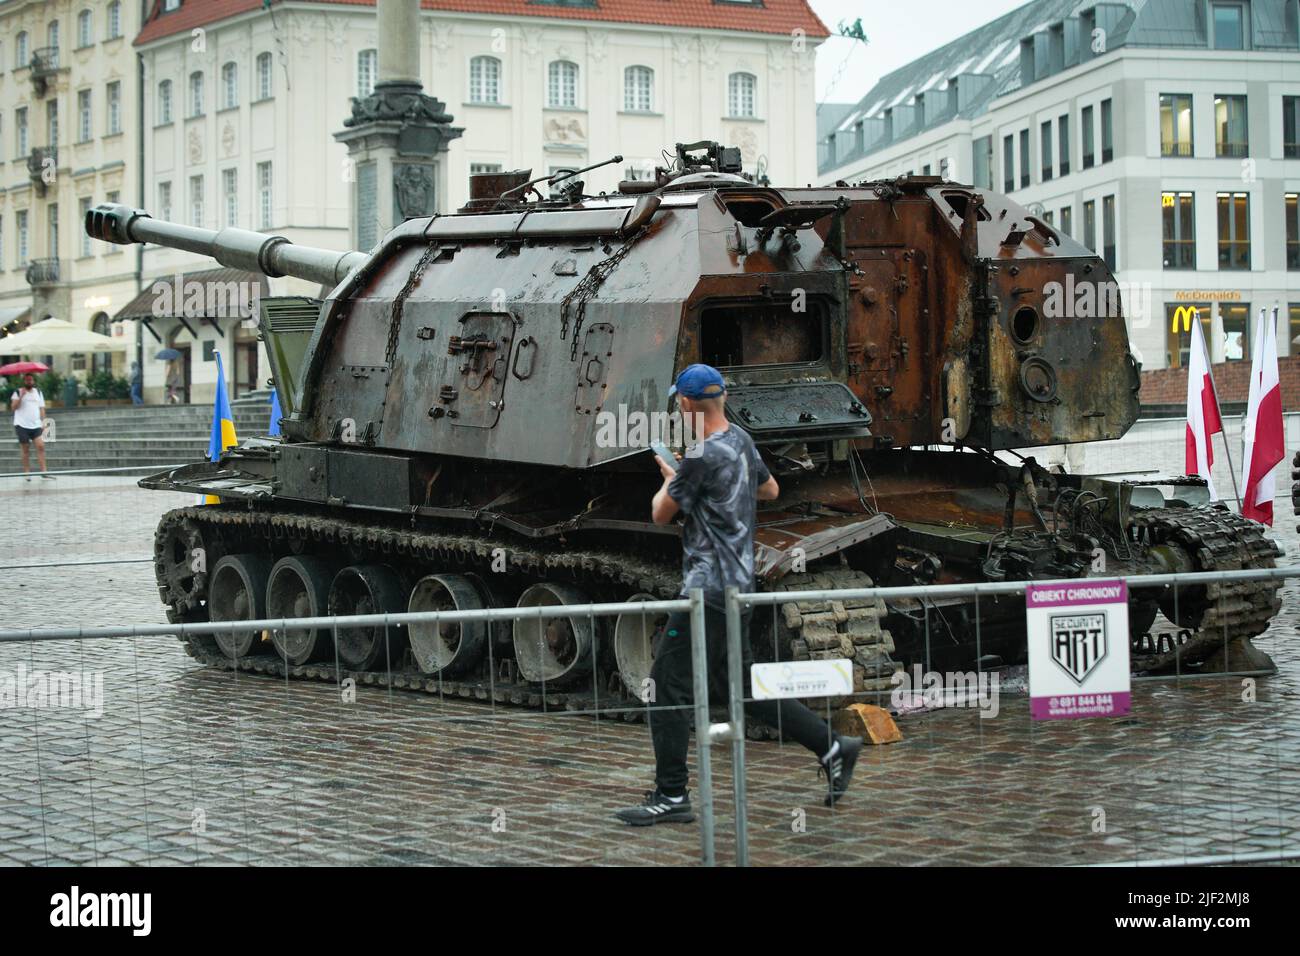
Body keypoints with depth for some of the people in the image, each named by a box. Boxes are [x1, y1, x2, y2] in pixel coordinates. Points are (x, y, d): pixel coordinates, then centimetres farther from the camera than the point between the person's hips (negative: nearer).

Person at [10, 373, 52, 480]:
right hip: (22, 425, -3)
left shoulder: (38, 392, 15)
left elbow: (41, 408, 15)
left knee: (41, 446, -11)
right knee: (25, 450, 0)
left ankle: (43, 471, -11)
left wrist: (43, 422, 5)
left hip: (36, 425, 3)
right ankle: (26, 473, 7)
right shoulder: (18, 392, 3)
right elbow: (13, 407, -8)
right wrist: (20, 397, -19)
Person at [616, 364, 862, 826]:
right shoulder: (742, 442, 10)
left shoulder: (702, 456, -18)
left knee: (668, 684, -5)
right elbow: (770, 490, 28)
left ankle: (671, 796, -4)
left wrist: (669, 481, 15)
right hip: (737, 580, 10)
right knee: (740, 681, 17)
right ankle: (830, 746, 17)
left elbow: (661, 514, -7)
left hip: (709, 588, -10)